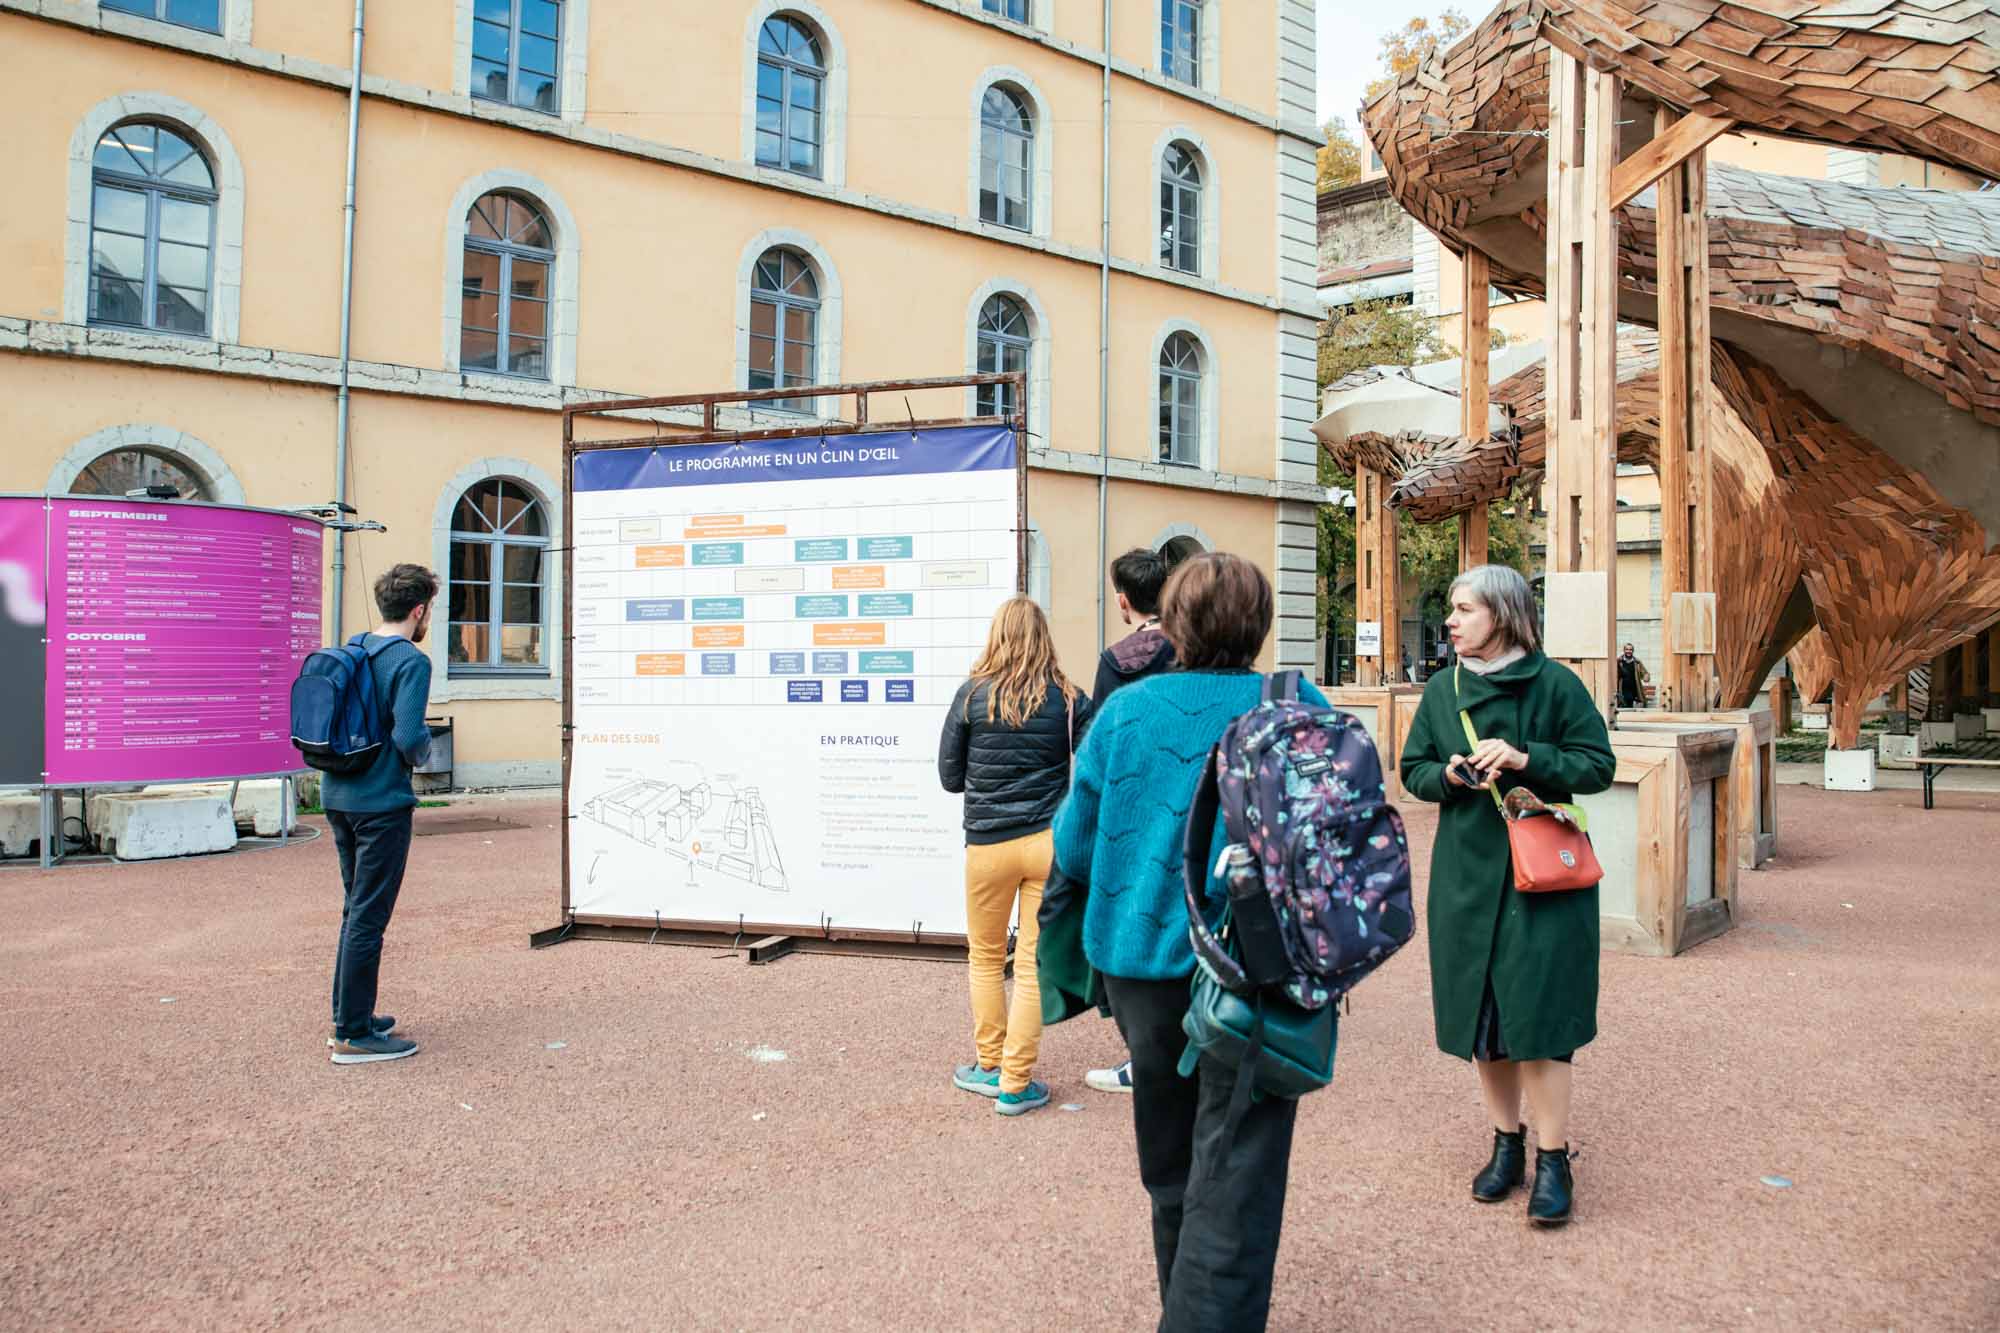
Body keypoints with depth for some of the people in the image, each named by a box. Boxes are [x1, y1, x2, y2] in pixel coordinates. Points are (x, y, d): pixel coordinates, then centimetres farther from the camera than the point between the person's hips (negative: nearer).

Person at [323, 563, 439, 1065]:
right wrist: (423, 751, -2)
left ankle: (351, 1017, 29)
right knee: (368, 917, -1)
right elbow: (408, 737, -22)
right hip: (381, 803, -8)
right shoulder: (411, 661, -15)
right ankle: (354, 1036, 7)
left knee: (357, 911, 19)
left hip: (338, 797, 8)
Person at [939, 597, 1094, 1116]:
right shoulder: (1069, 699, -2)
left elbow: (949, 777, 2)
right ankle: (1015, 1085, 12)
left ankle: (990, 1067, 28)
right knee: (1035, 965, 7)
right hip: (1051, 842, 0)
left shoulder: (972, 695, -3)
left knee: (986, 958, 18)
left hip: (988, 845, 0)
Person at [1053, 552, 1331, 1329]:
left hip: (1144, 962, 3)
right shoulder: (1298, 709, -6)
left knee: (1170, 1163, 21)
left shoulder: (1124, 711, -2)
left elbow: (1075, 852, 0)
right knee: (1236, 1177, 3)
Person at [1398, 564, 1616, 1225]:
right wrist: (1448, 775, -9)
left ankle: (1552, 1159, 8)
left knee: (1537, 1013, -5)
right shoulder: (1442, 690, 7)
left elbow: (1598, 766, -5)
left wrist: (1525, 759, -19)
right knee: (1481, 1011, 9)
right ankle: (1507, 1144, 25)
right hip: (1467, 873, 4)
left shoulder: (1554, 683, -6)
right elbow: (1413, 769, 12)